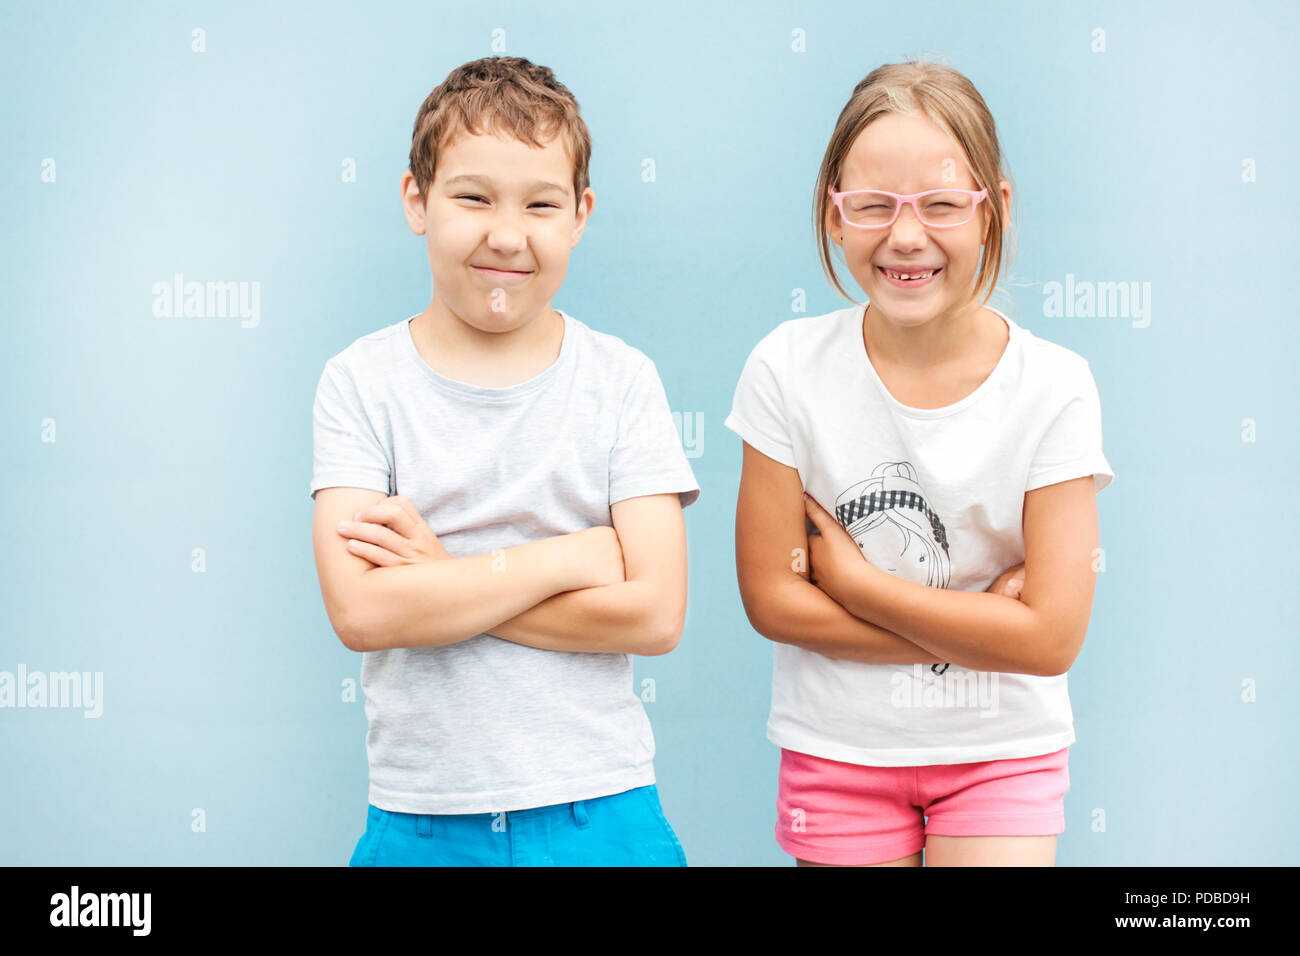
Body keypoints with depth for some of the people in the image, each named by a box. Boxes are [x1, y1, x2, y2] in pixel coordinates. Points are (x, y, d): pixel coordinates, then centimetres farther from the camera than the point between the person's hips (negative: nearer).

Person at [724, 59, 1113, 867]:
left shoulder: (1052, 388, -14)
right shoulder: (791, 368, -11)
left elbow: (1051, 637, -17)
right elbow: (771, 597, -11)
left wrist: (854, 581, -15)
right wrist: (978, 625, -15)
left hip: (1001, 752, -1)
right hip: (838, 750, 1)